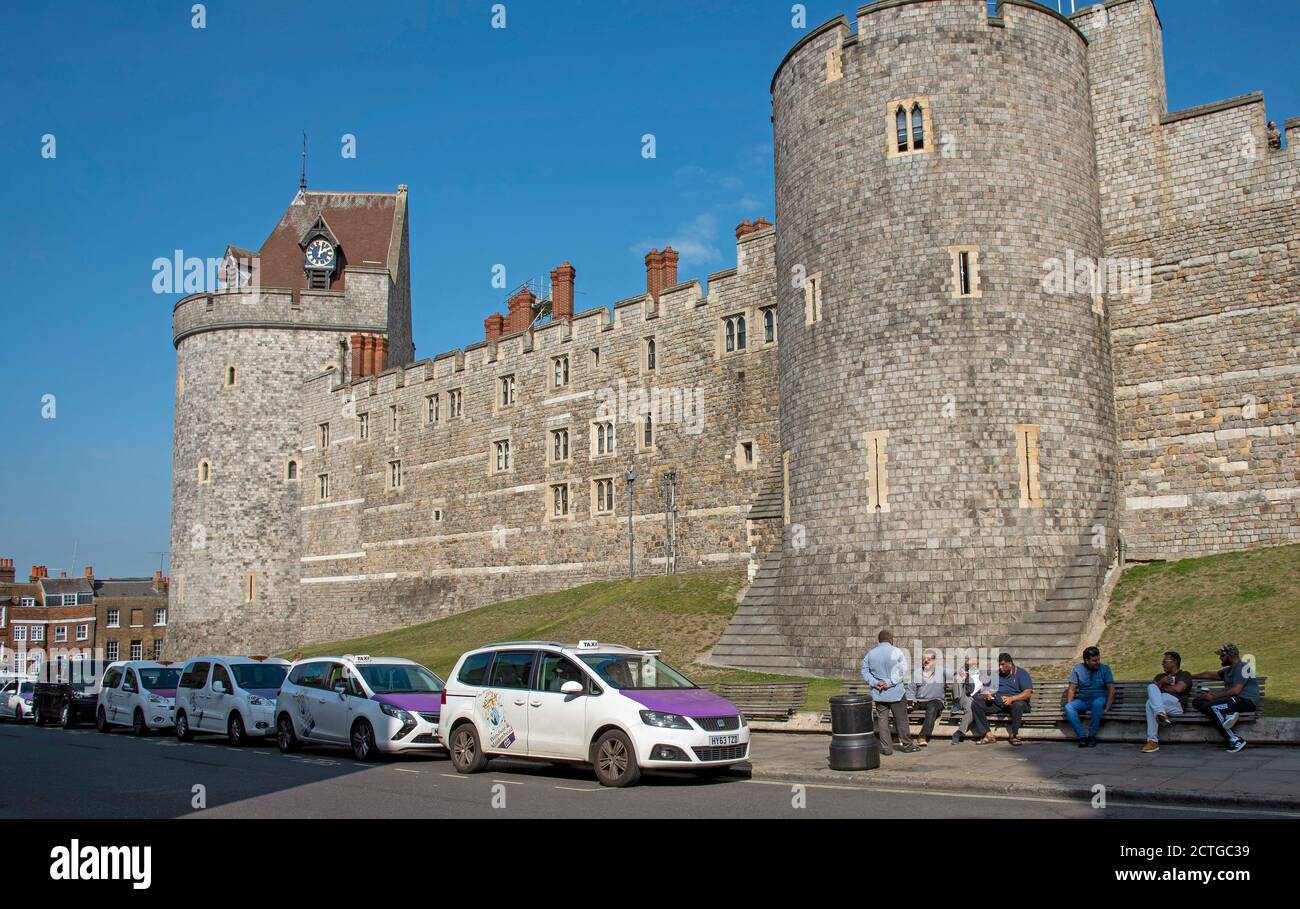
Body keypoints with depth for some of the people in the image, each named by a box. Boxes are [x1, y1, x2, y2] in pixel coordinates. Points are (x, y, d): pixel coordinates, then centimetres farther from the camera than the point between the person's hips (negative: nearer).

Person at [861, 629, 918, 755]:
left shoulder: (870, 654, 2)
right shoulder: (897, 652, -8)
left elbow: (864, 671, 0)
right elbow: (902, 672, -14)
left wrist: (874, 682, -10)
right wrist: (889, 682, -15)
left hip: (878, 694, 3)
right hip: (895, 693, -3)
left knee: (882, 719, 7)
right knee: (901, 720, 9)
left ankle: (886, 748, 7)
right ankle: (907, 745, 18)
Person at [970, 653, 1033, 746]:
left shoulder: (1021, 674, 1)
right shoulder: (996, 674, 19)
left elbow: (1029, 693, -12)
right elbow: (987, 690, 19)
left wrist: (1011, 698, -26)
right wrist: (988, 695, -7)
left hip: (1013, 703, -5)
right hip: (996, 703, 5)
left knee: (1018, 704, -40)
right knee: (975, 703, -18)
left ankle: (1014, 735, -23)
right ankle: (988, 735, -25)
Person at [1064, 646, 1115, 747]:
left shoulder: (1104, 669, 1)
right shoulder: (1077, 669, 3)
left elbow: (1111, 689, -5)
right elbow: (1072, 689, 2)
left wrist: (1107, 708, -16)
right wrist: (1069, 704, -14)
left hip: (1099, 699, -2)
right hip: (1082, 701, 2)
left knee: (1097, 703, -39)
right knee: (1068, 707, -29)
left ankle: (1092, 735, -29)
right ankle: (1082, 737, -32)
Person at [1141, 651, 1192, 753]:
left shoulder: (1184, 674, 15)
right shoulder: (1160, 676, 33)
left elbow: (1178, 689, -5)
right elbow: (1150, 687, 16)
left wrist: (1162, 687, 8)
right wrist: (1162, 682, 0)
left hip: (1175, 704, -5)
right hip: (1160, 700, 5)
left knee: (1150, 703, -31)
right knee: (1152, 687, -27)